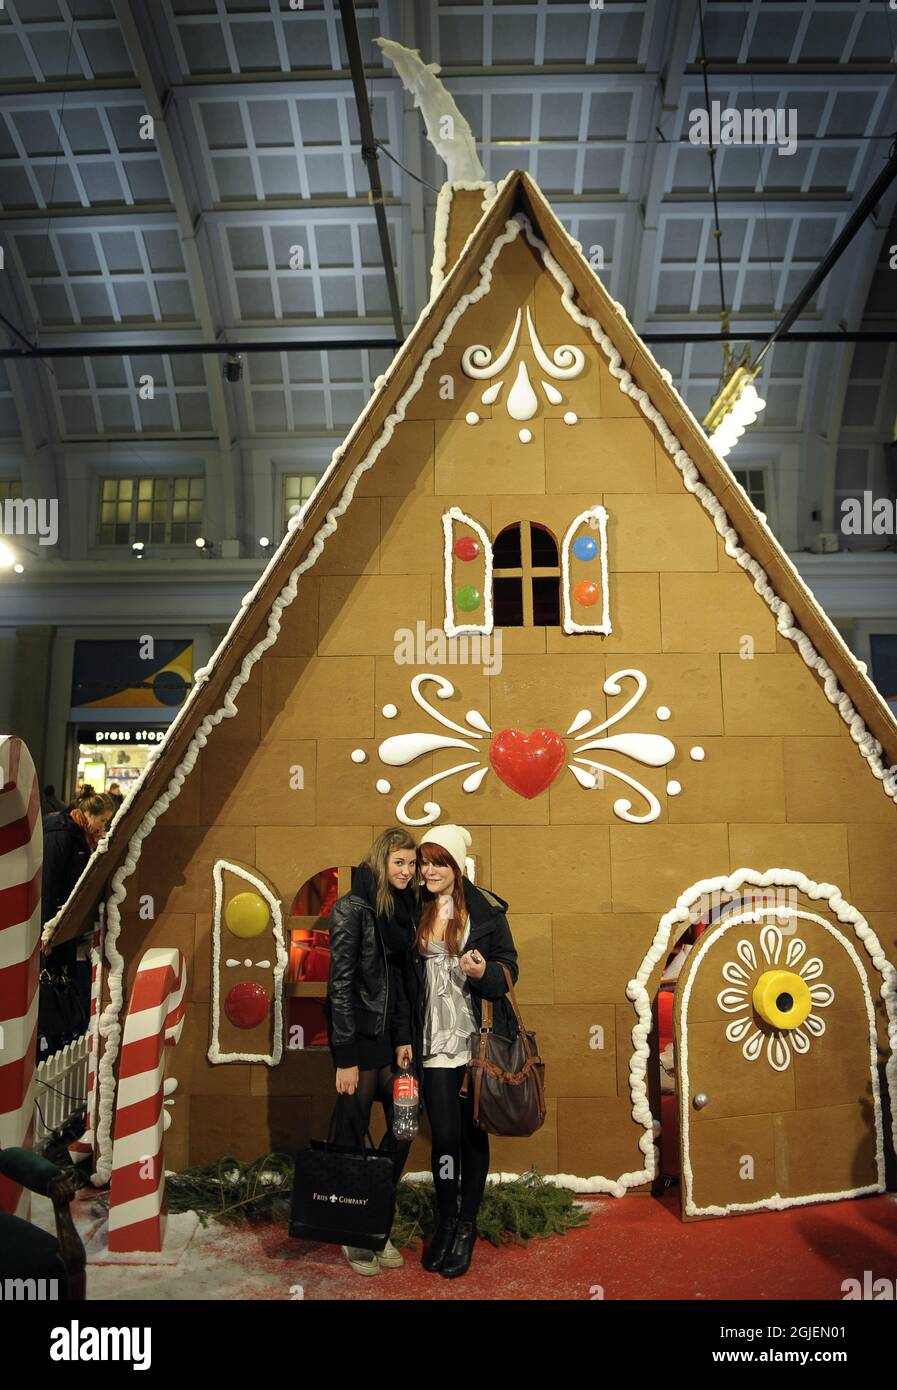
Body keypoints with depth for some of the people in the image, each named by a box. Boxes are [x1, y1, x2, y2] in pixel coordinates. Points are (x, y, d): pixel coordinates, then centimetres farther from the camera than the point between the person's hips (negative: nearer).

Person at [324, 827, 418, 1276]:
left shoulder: (406, 907, 7)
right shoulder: (352, 908, -11)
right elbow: (340, 984, -13)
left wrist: (406, 1039, 3)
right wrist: (346, 1059, -13)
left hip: (393, 1037, 6)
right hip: (360, 1038, -6)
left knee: (403, 1130, 8)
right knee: (352, 1138, 4)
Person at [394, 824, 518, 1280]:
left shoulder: (486, 909, -3)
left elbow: (509, 965, 1)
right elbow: (403, 980, 7)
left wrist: (484, 972, -21)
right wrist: (404, 1037, 4)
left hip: (479, 1040, -1)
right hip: (434, 1043, 1)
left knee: (473, 1133, 8)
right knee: (444, 1136, 0)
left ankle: (467, 1226, 24)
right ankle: (446, 1221, 21)